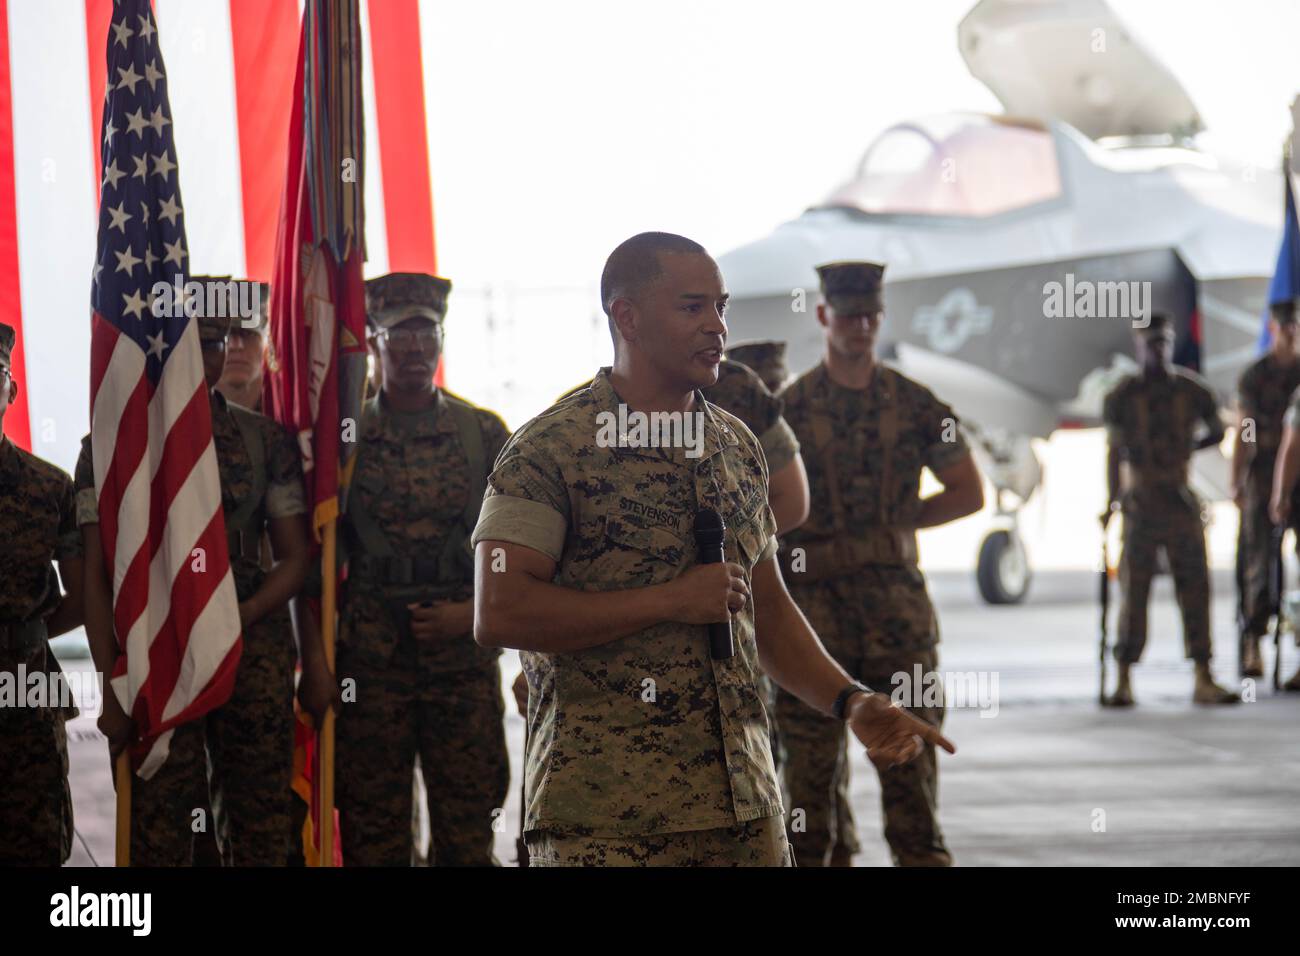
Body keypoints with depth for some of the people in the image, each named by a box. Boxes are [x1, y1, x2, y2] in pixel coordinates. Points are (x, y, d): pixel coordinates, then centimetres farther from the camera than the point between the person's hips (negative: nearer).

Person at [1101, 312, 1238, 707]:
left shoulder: (1192, 389, 6)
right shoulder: (1121, 395, 1)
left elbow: (1217, 431, 19)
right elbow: (1113, 451, 0)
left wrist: (1188, 446, 2)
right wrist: (1112, 500, -8)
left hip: (1183, 501, 2)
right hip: (1141, 503, -2)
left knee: (1195, 587, -1)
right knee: (1133, 590, -2)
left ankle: (1204, 681, 2)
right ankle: (1124, 683, 2)